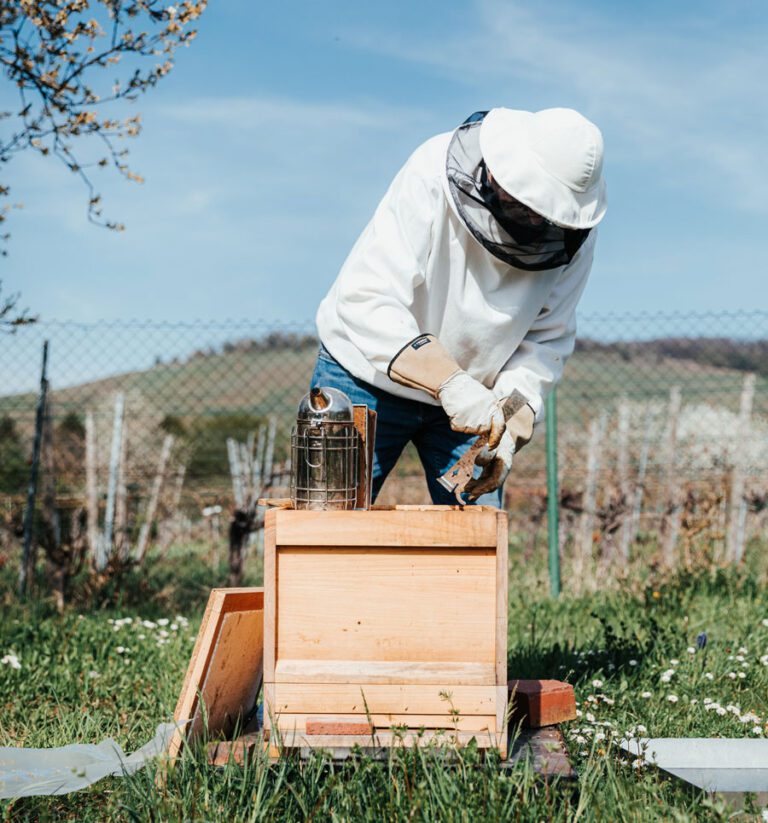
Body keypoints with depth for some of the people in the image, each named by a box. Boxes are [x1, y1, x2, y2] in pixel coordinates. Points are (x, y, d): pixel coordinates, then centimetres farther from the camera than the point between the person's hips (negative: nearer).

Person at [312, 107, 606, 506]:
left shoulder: (574, 233, -14)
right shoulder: (431, 178, -28)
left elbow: (546, 339, -5)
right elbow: (367, 300, -35)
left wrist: (511, 428, -20)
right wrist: (449, 383, -46)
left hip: (470, 394, 4)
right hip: (369, 378, -3)